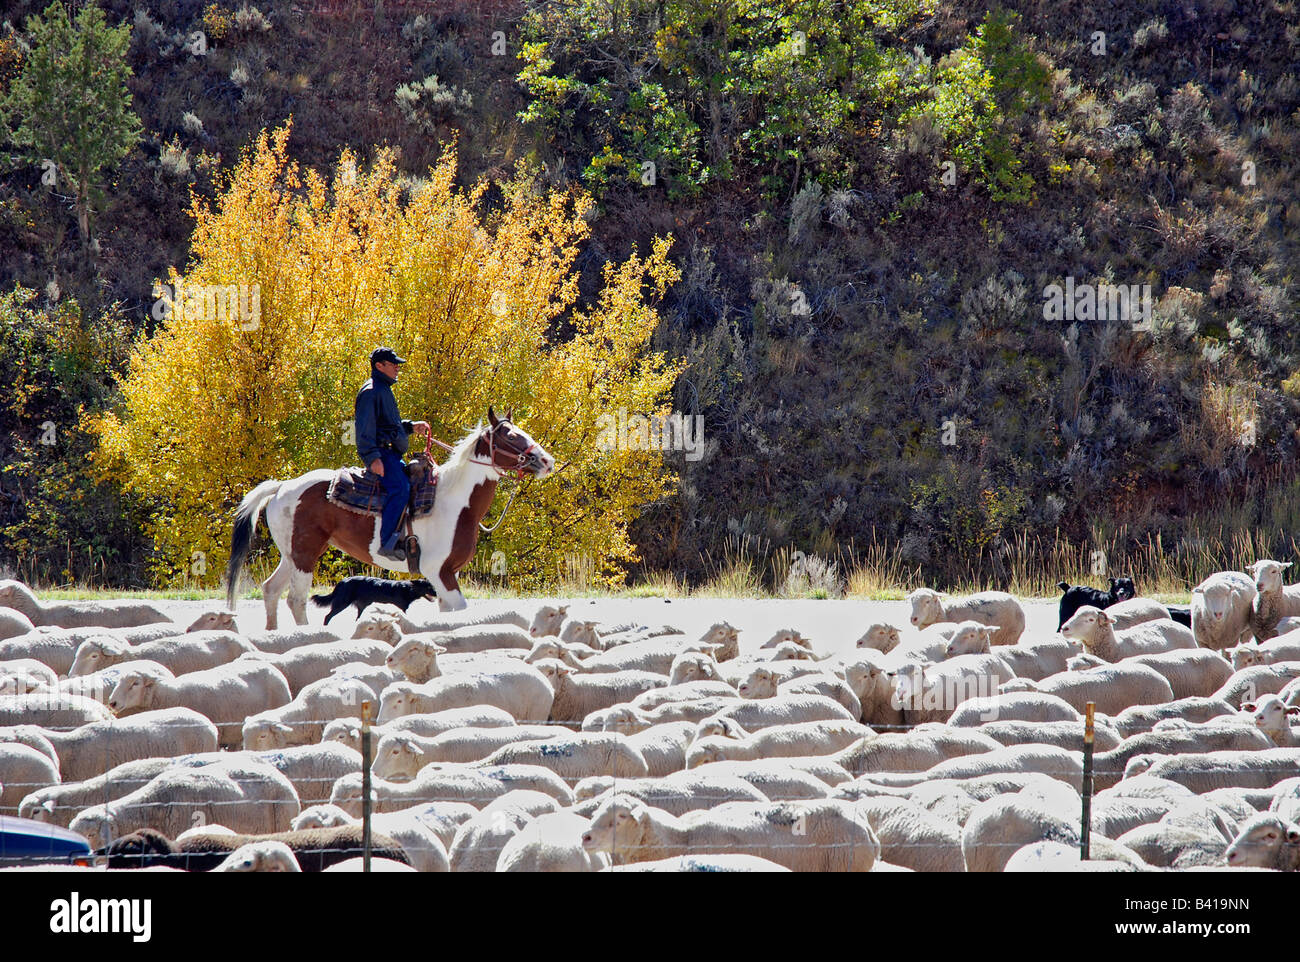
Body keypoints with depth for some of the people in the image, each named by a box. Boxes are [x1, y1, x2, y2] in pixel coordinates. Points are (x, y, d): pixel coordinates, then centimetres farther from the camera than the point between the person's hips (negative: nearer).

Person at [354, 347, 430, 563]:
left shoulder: (384, 391, 25)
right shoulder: (371, 392, -8)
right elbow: (365, 427, -18)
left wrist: (412, 427, 20)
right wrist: (372, 458, -26)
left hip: (391, 454, 11)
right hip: (380, 452, -11)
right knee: (400, 488, -27)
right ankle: (387, 543, -34)